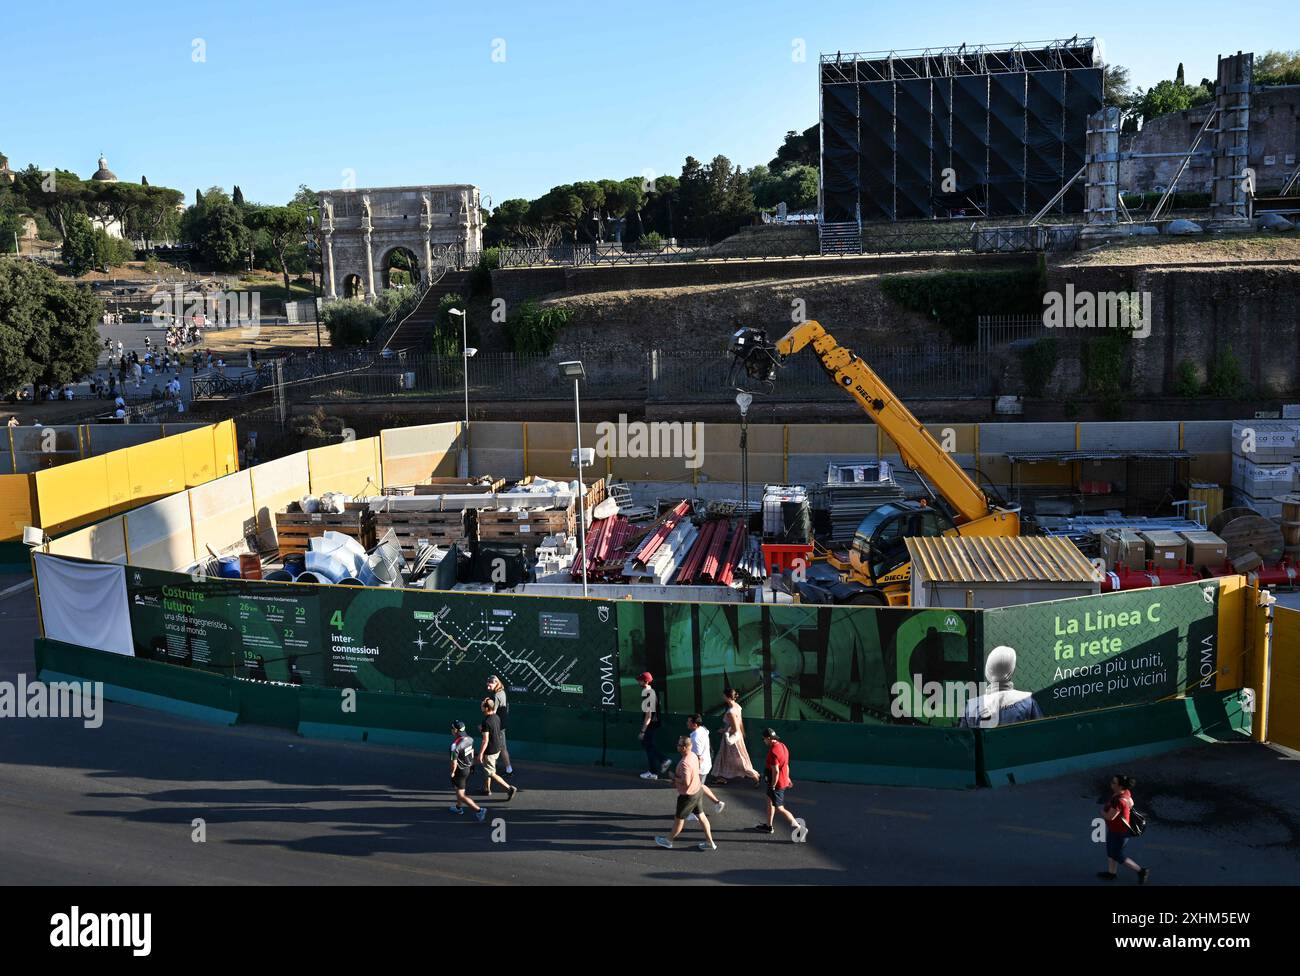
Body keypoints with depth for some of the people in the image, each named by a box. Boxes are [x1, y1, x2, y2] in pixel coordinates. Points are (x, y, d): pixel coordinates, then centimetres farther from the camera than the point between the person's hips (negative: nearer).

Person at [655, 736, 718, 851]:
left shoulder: (684, 763, -31)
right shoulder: (693, 755, -2)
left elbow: (686, 782, -34)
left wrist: (674, 777, -16)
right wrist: (677, 780, 9)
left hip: (688, 795, -8)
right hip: (697, 790, 8)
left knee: (679, 818, 11)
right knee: (701, 816, 16)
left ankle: (668, 840, 30)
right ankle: (709, 842, 22)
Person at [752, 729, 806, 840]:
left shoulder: (773, 751, -27)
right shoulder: (782, 746, 3)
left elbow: (775, 771, -28)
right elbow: (786, 764, 15)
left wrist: (772, 786, -20)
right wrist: (787, 778, 25)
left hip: (776, 783, -10)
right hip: (783, 780, 10)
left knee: (780, 808, -1)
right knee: (770, 802, 24)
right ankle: (768, 826, 38)